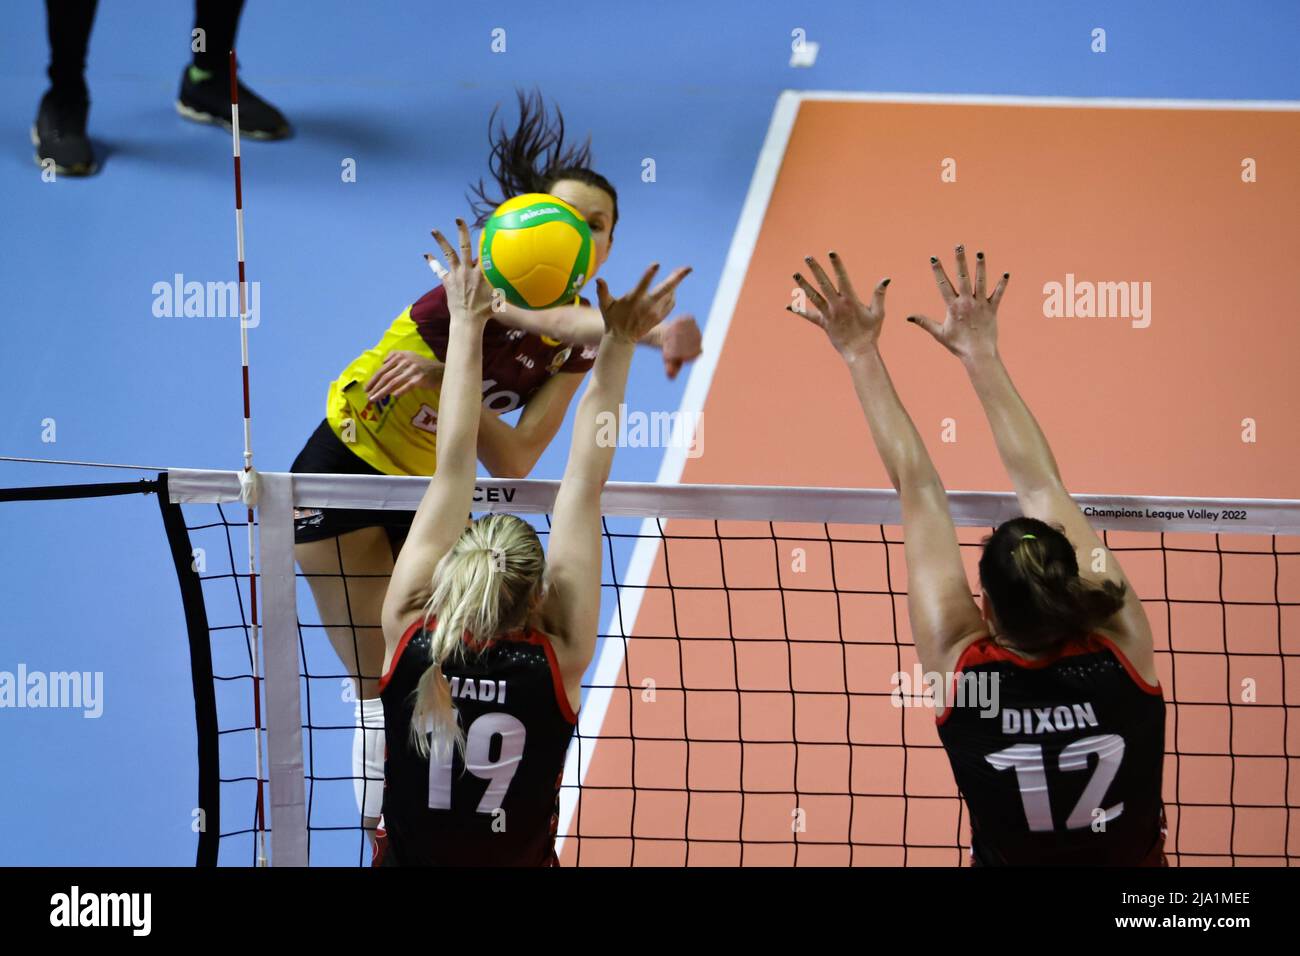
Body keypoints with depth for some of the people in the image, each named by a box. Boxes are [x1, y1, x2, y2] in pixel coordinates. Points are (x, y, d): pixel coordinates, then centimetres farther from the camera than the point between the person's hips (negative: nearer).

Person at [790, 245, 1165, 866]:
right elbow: (1041, 487, -12)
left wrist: (862, 358, -10)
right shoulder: (1121, 648, -21)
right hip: (1133, 874, 1)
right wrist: (981, 354, -3)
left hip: (1010, 857, -1)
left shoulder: (960, 667, -23)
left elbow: (916, 488, -15)